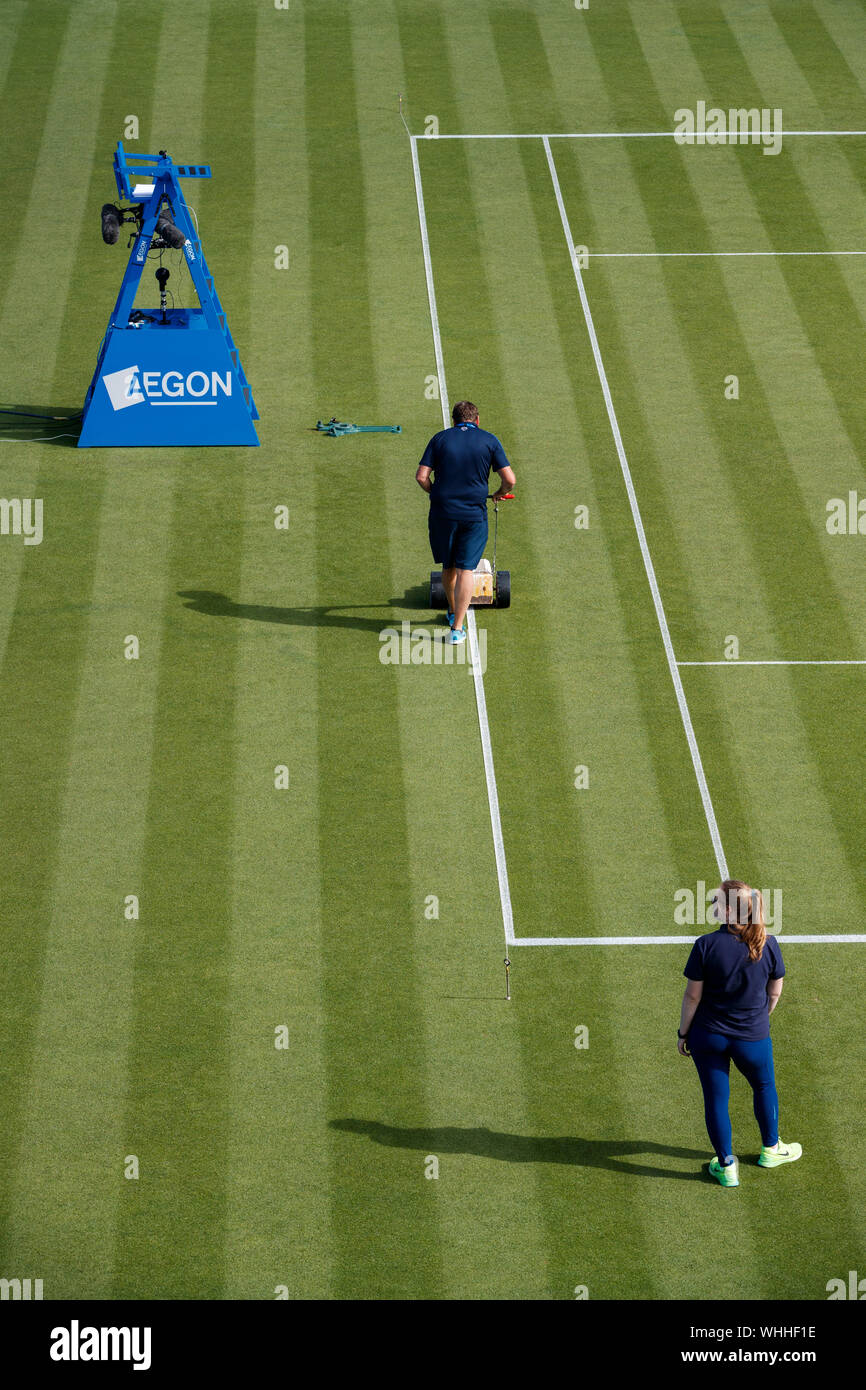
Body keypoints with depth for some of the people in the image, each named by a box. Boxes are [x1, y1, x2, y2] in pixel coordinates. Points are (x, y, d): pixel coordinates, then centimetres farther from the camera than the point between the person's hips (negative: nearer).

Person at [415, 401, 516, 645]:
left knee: (449, 566, 19)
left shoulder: (440, 438, 3)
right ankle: (457, 627, -6)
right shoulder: (489, 440, 2)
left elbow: (421, 476, -4)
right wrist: (499, 494, 17)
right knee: (465, 569, 0)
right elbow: (510, 480, -3)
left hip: (442, 512, 1)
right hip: (474, 514, -1)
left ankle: (453, 612, 38)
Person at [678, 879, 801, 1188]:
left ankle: (726, 1166, 22)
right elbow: (775, 991, 0)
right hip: (752, 1036, 2)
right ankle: (771, 1149, 44)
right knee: (764, 1087, 27)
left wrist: (683, 1032, 1)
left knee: (715, 1098, 13)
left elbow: (692, 995, -13)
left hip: (708, 1036, -2)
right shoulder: (767, 945, -12)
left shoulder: (706, 945, -20)